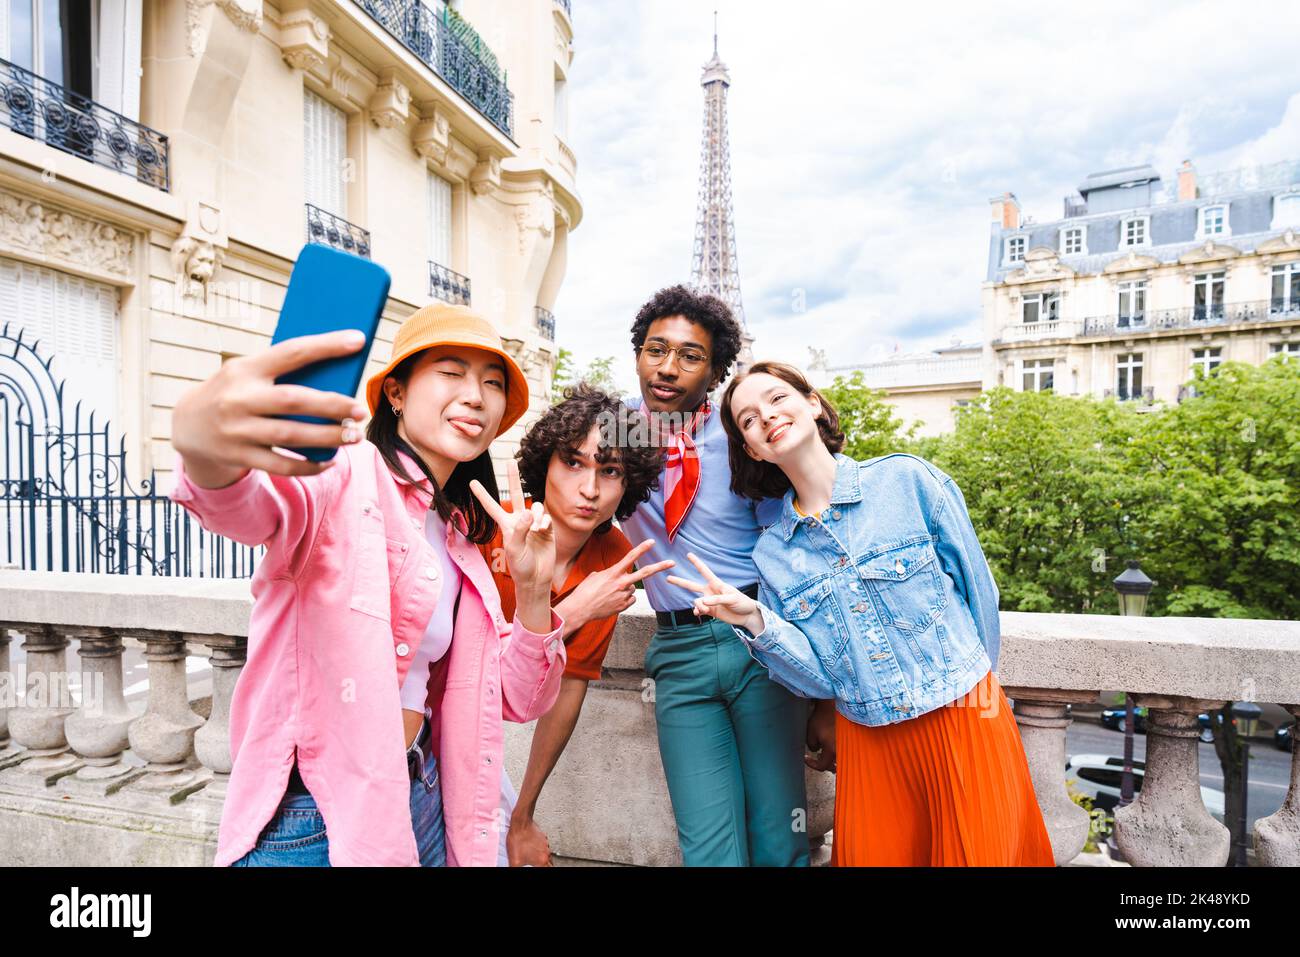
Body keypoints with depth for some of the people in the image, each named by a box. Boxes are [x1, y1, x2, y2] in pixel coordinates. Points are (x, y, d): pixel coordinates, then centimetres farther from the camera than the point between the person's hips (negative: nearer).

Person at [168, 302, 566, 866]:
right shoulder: (344, 470, -12)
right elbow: (256, 505, -36)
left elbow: (519, 701, 7)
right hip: (310, 818, -7)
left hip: (420, 802, 7)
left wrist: (533, 592, -9)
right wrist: (203, 445, -58)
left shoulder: (457, 537, 8)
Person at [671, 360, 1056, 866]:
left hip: (963, 720, -2)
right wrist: (755, 621, -19)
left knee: (986, 852, 10)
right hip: (867, 742, 2)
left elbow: (976, 588, -1)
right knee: (877, 852, 15)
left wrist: (968, 685, 7)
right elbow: (818, 676, -3)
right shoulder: (771, 553, -1)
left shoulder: (907, 479, -9)